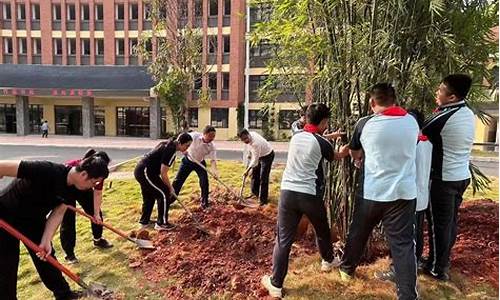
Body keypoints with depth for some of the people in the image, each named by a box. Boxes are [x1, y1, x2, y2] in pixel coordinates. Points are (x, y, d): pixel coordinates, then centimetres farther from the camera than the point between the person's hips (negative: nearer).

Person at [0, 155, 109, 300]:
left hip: (33, 217, 7)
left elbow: (58, 213, -9)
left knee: (46, 257, 13)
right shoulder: (47, 171, -38)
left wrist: (46, 241, -18)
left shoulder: (74, 186, -14)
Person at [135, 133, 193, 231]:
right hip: (145, 172, -10)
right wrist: (170, 187, -4)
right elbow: (163, 174, -18)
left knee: (149, 196, 22)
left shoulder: (168, 144, 10)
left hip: (140, 170, 10)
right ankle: (161, 223, 5)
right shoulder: (171, 151, -20)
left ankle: (144, 221, 36)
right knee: (164, 193, -5)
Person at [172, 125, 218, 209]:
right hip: (188, 160, 0)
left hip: (200, 163, 1)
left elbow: (213, 160, -27)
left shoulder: (212, 146, -24)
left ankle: (205, 204, 10)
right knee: (178, 180, 3)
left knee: (204, 182, -7)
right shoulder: (194, 135, -27)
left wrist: (214, 170, -45)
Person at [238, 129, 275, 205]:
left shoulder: (255, 143, -38)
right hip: (259, 155, 10)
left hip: (267, 156, -10)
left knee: (263, 178, -11)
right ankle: (255, 193, 34)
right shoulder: (251, 133, -14)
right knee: (255, 173, 17)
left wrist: (247, 170, -25)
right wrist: (251, 153, 11)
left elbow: (255, 160, -31)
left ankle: (263, 199, -3)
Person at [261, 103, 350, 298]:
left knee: (283, 239, 6)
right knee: (322, 231, 25)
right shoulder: (322, 143, -6)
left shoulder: (296, 136, 7)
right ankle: (327, 261, 51)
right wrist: (345, 151, 38)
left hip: (288, 192, 3)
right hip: (310, 195, -3)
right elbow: (337, 156, 16)